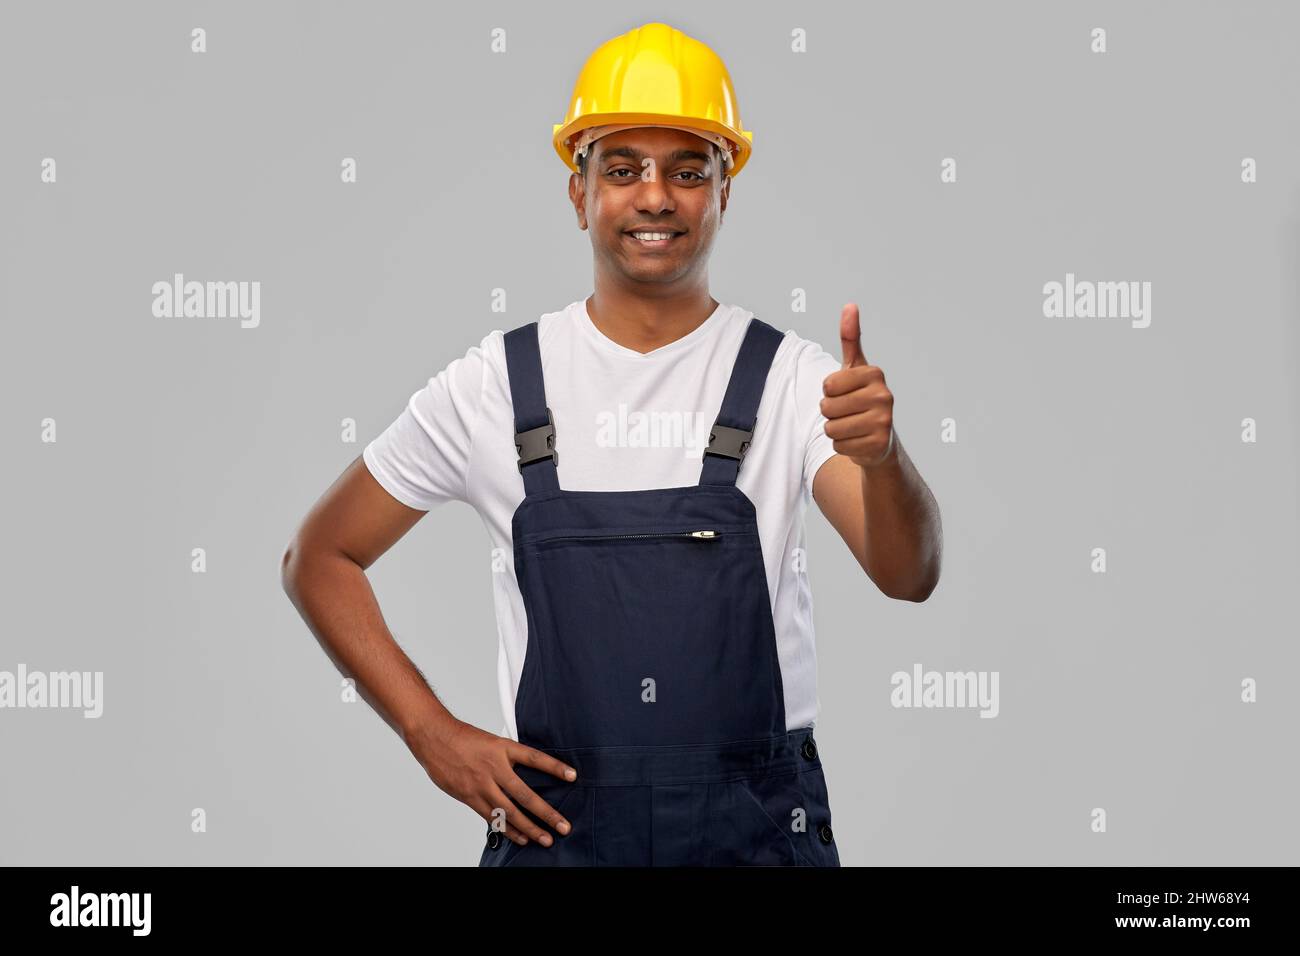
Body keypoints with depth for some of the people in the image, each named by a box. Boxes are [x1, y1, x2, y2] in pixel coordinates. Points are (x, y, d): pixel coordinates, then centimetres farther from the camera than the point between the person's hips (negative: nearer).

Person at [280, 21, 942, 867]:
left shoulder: (795, 379, -4)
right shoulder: (492, 385, -1)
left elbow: (910, 574, -20)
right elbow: (319, 558, 8)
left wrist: (882, 453, -41)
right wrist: (433, 733, -3)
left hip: (759, 832, 0)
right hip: (560, 827, 1)